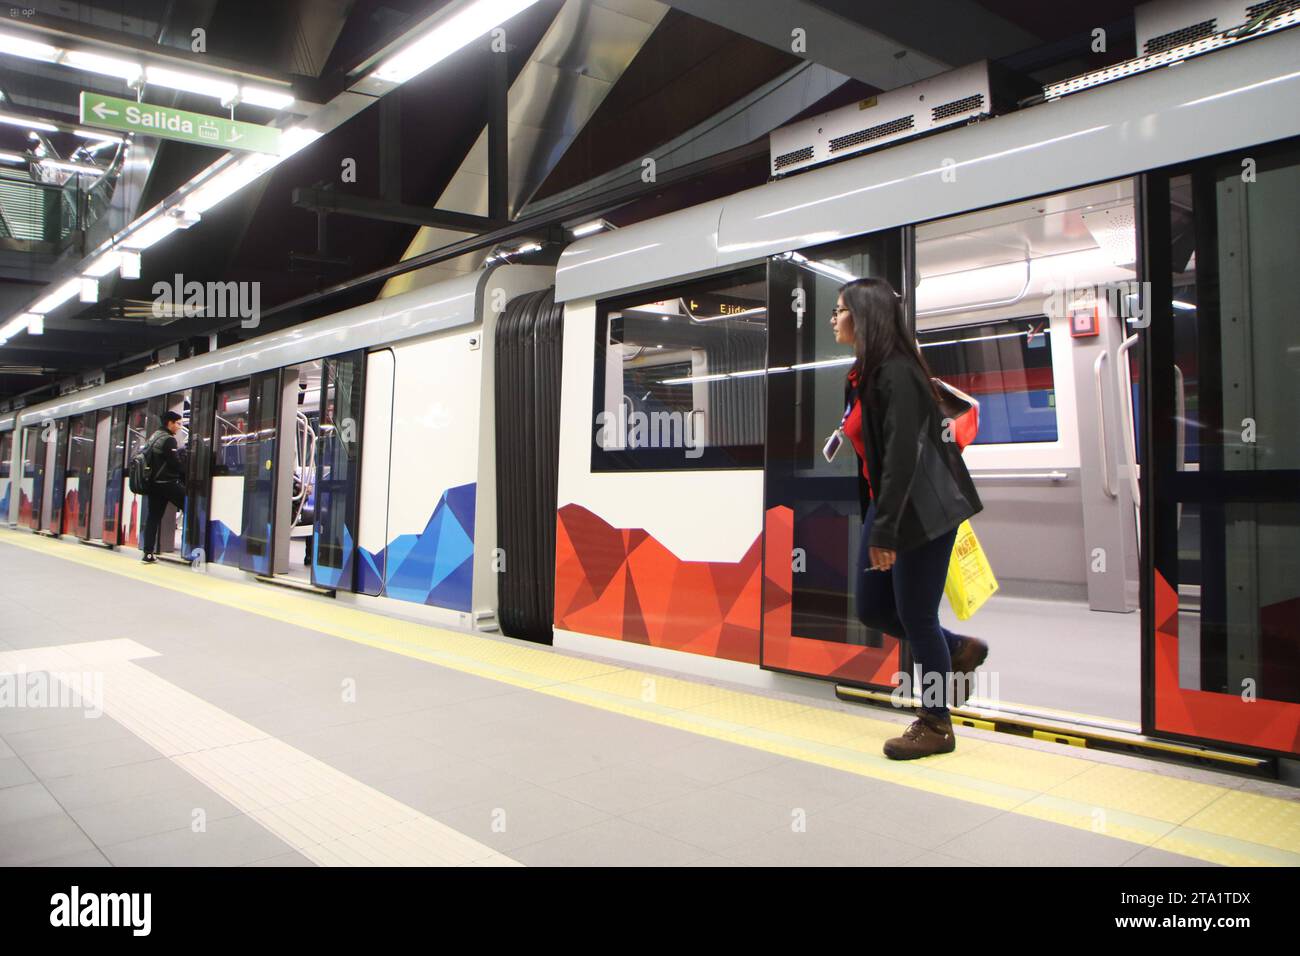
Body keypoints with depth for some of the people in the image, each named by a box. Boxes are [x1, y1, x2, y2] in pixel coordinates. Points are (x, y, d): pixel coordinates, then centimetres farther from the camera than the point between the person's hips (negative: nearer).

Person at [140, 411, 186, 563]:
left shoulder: (153, 437, 15)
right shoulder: (168, 439, -13)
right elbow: (176, 463, -16)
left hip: (153, 483, 9)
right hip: (168, 483, -9)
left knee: (152, 517, 7)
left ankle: (148, 553, 5)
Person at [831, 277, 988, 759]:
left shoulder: (897, 372, -19)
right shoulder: (863, 373, 10)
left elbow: (902, 454, -25)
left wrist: (885, 530, -24)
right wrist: (876, 521, 13)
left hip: (922, 511, -9)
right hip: (885, 503, 9)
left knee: (915, 616, 2)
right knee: (872, 607, 13)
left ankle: (935, 726, 21)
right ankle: (960, 649, 34)